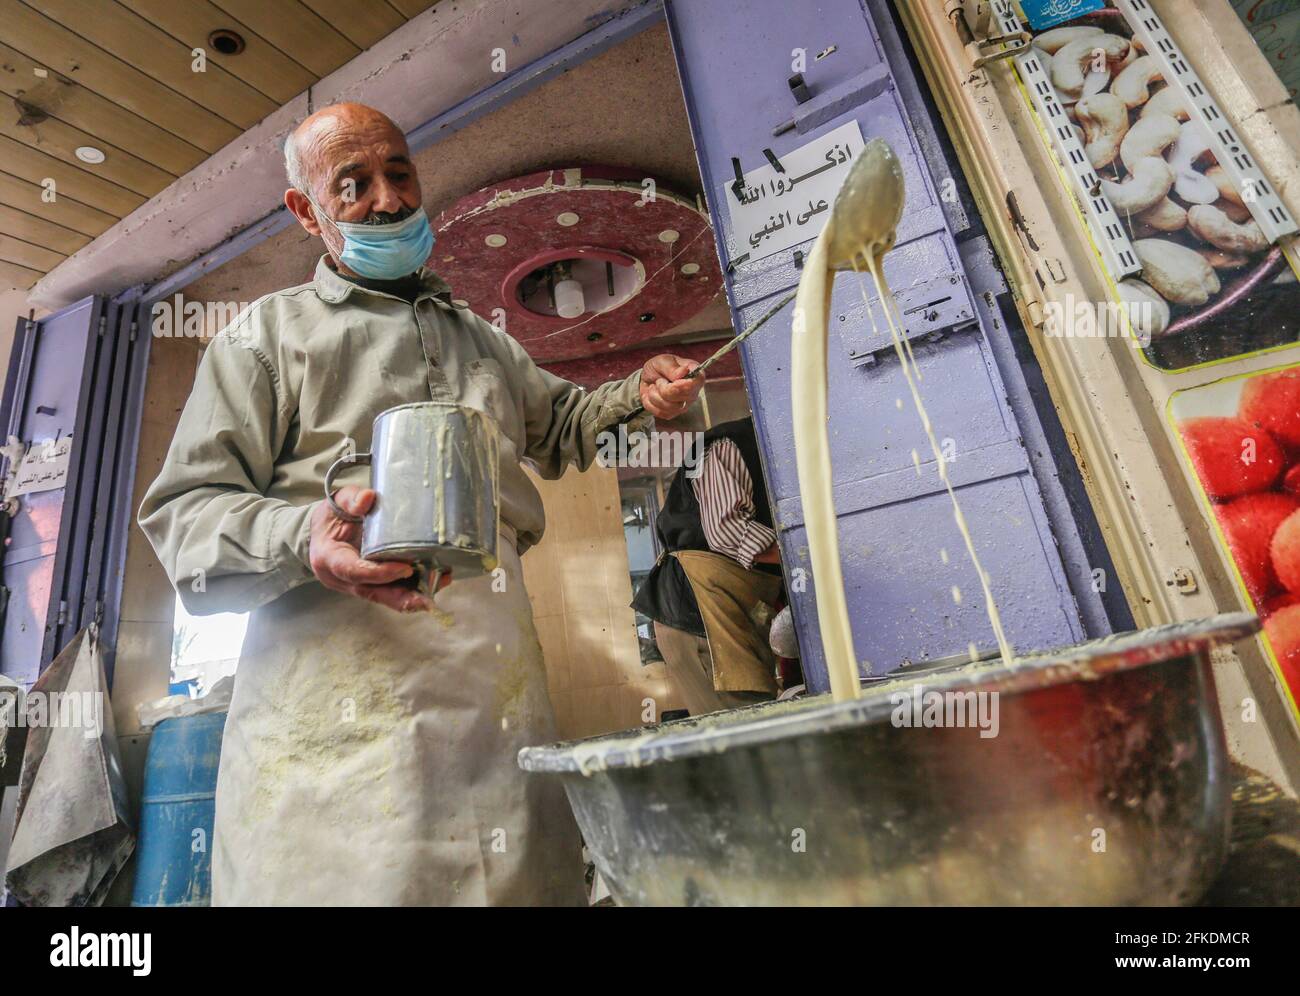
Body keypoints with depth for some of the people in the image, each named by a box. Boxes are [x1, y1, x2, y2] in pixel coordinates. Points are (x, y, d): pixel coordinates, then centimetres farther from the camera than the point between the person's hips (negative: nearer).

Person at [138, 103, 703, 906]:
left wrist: (635, 396, 16)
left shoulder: (481, 339, 26)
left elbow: (556, 425, 37)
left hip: (498, 675, 4)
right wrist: (300, 537, -18)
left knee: (526, 875, 2)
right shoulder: (269, 333, 11)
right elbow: (185, 508, 4)